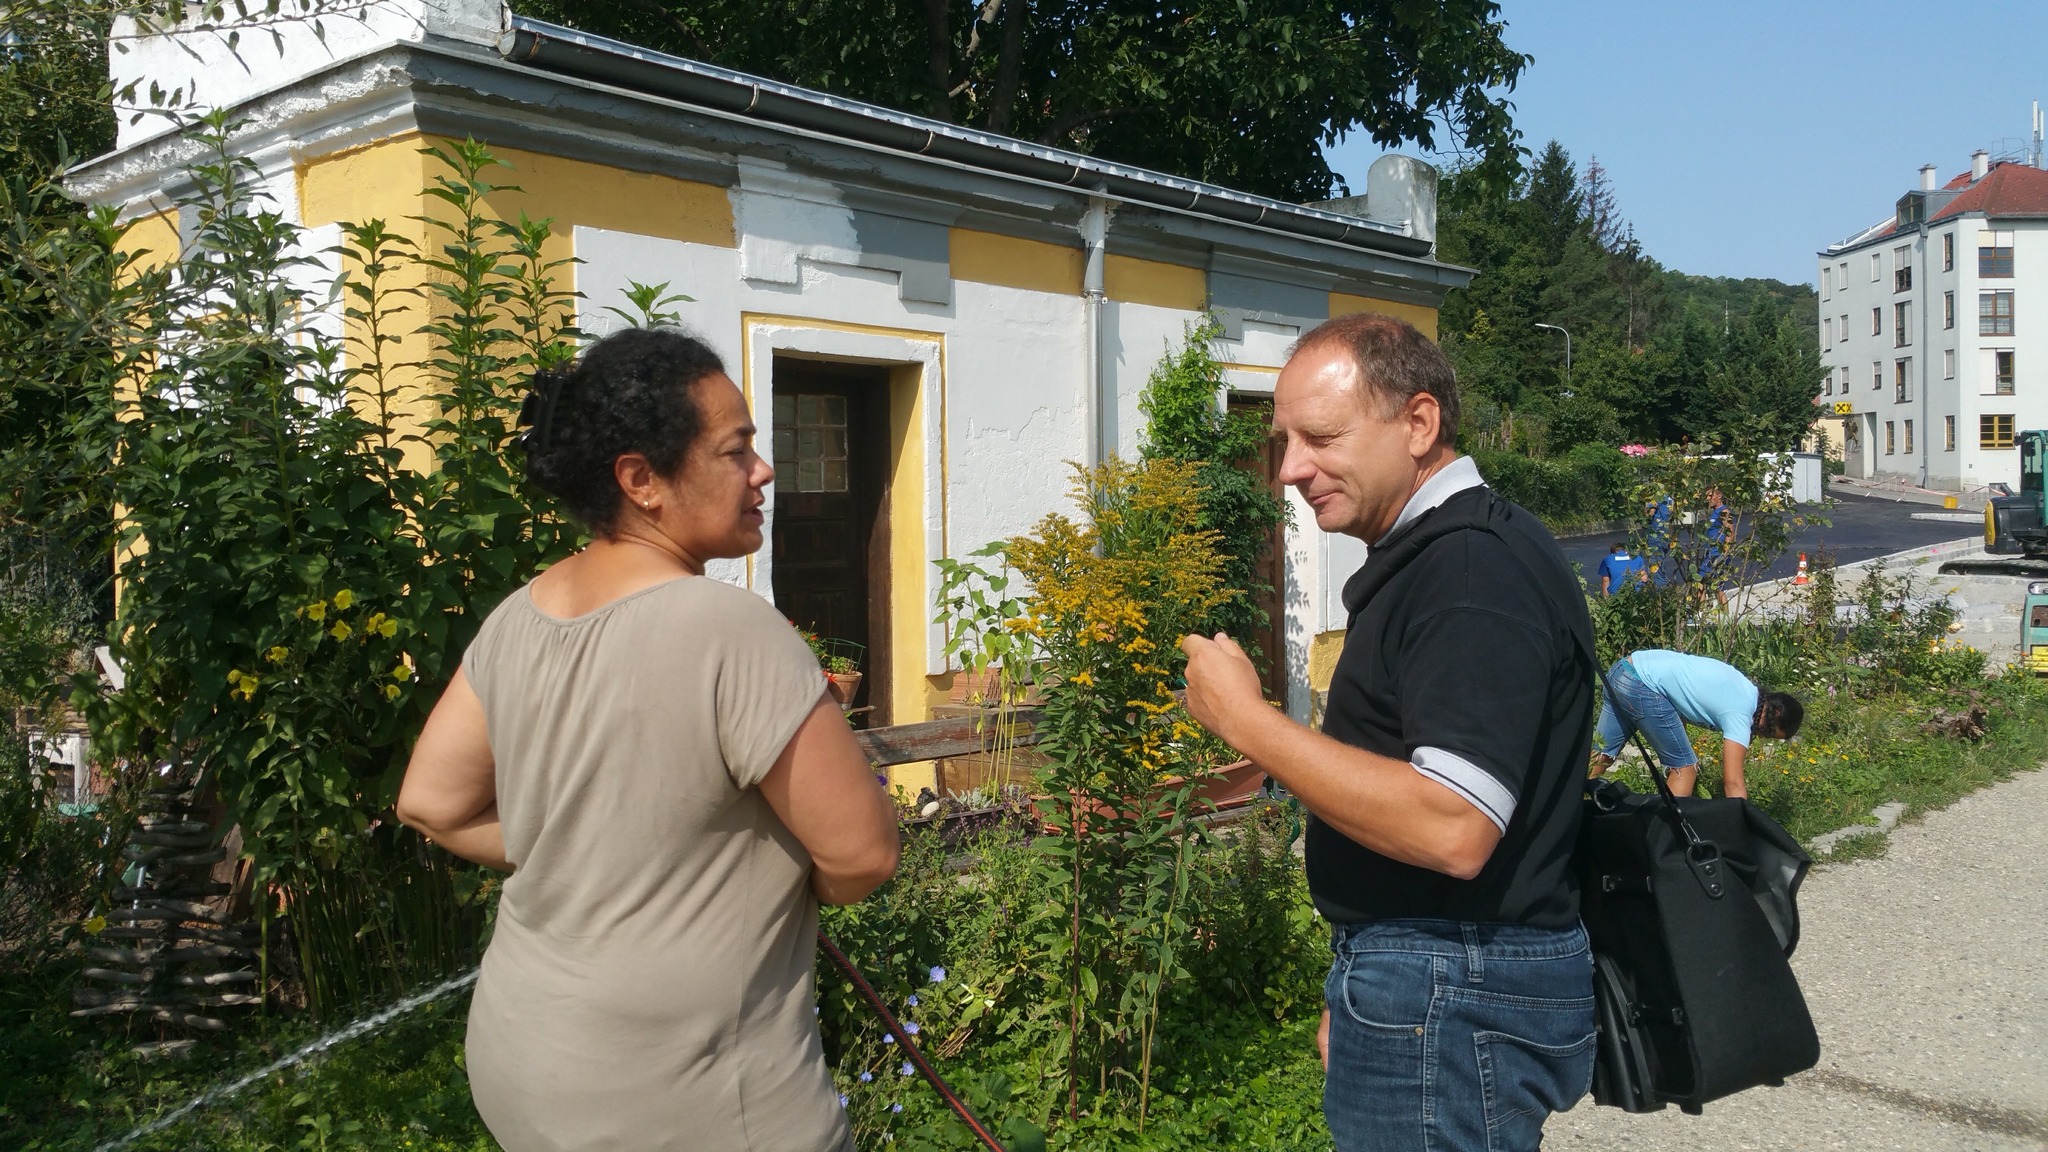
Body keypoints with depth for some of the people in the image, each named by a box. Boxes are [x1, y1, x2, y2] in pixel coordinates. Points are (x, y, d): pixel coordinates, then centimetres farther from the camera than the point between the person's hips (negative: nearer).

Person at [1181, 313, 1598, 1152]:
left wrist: (1244, 718, -23)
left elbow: (1450, 830, -29)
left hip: (1455, 1004, -10)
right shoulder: (1420, 558, 13)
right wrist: (1359, 989, 19)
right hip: (1417, 986, 10)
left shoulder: (1477, 566, -20)